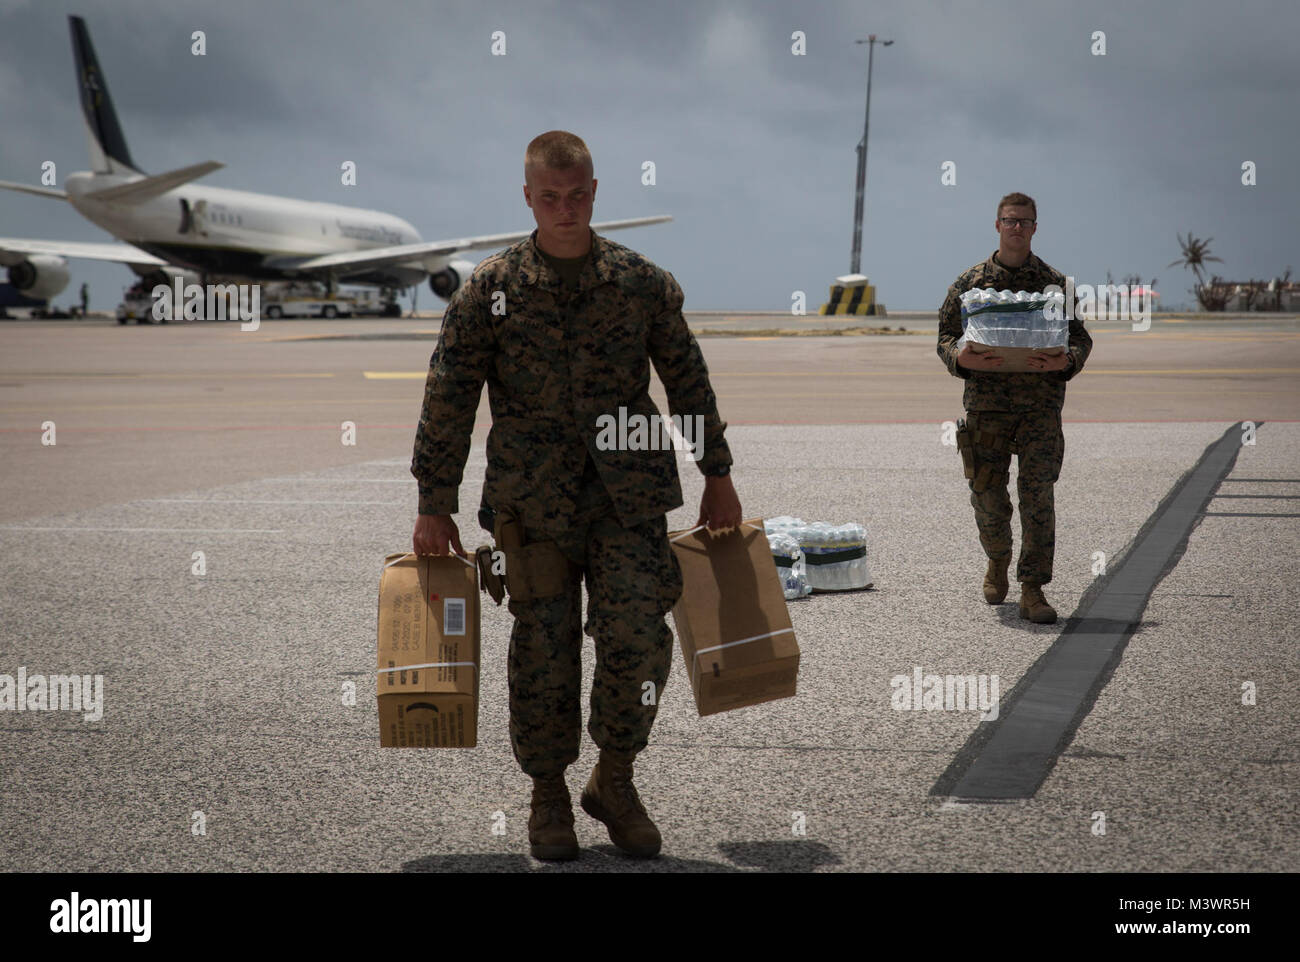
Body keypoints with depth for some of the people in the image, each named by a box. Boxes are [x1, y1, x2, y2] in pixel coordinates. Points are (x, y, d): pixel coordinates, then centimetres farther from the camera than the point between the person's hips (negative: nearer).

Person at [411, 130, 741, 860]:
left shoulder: (643, 282, 3)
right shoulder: (491, 289, -1)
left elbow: (689, 381, 11)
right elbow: (449, 399, 0)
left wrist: (718, 478, 13)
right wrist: (435, 506, -2)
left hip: (629, 492, 1)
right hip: (532, 498, -1)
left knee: (639, 635, -9)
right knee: (544, 647, 4)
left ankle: (615, 780, 12)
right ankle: (549, 795, 21)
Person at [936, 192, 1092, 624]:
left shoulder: (1054, 283, 9)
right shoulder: (970, 281, 9)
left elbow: (1080, 338, 10)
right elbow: (946, 336, 8)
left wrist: (1062, 361, -13)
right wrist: (965, 359, -14)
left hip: (1041, 405, 0)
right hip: (986, 404, 1)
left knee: (1038, 495, -8)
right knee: (987, 494, 4)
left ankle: (1032, 591, -3)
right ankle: (998, 561, 34)